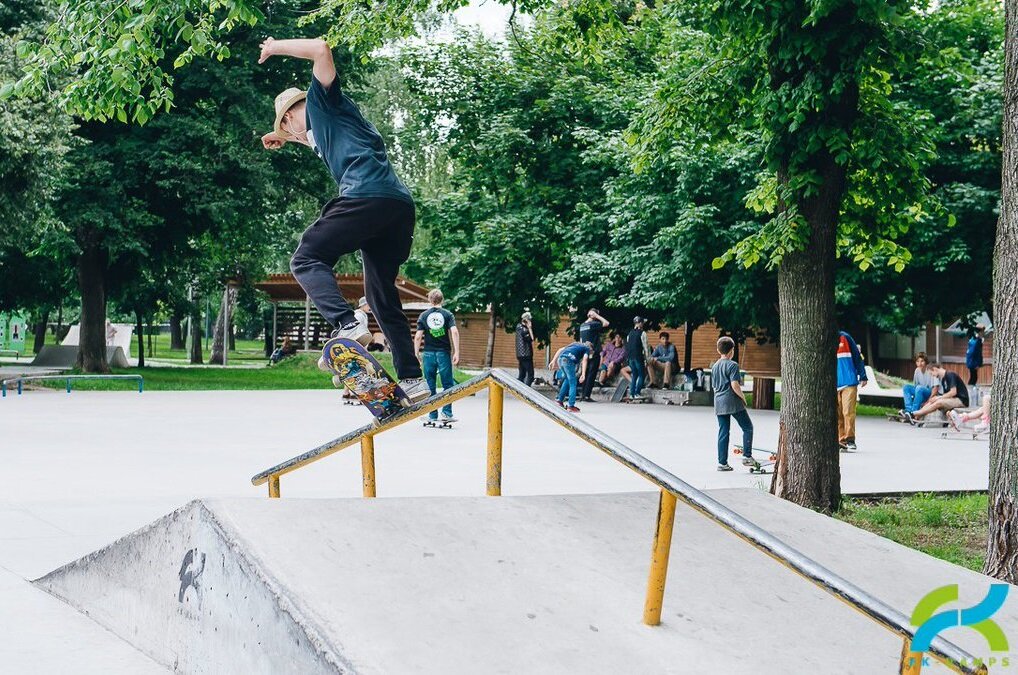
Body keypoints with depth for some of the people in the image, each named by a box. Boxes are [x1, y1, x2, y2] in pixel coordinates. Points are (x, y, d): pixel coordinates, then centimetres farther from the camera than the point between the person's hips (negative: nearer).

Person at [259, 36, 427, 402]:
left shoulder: (321, 101, 15)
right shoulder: (320, 129, 37)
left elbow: (321, 49, 0)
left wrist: (275, 47, 11)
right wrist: (288, 138, 55)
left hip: (368, 194, -9)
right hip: (401, 205, 9)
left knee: (307, 259, -4)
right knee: (382, 293, 13)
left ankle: (346, 325, -28)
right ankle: (412, 378, 5)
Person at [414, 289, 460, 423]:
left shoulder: (423, 315, 4)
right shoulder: (447, 314, 2)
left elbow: (418, 337, -1)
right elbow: (454, 332, -9)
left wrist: (417, 354, 8)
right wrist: (456, 353, -9)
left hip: (429, 353, 1)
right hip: (444, 352, -1)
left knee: (430, 386, 6)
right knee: (448, 384, 6)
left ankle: (432, 416, 8)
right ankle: (447, 413, -3)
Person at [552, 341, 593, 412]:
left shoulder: (576, 344, 35)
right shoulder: (587, 348, 18)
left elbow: (560, 350, 25)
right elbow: (584, 359, -3)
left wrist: (554, 361, 21)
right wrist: (583, 374, -13)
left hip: (560, 359, 6)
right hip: (568, 360, -6)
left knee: (567, 379, 26)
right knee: (573, 384, 3)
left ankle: (560, 400, 26)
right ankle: (571, 406, 0)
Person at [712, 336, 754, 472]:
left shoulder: (715, 366, 13)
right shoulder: (732, 365, -10)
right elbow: (735, 385, -18)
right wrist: (743, 397, -6)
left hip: (719, 403, 7)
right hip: (733, 402, -7)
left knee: (723, 432, 7)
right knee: (747, 427, 7)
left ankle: (722, 462, 6)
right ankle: (747, 456, 0)